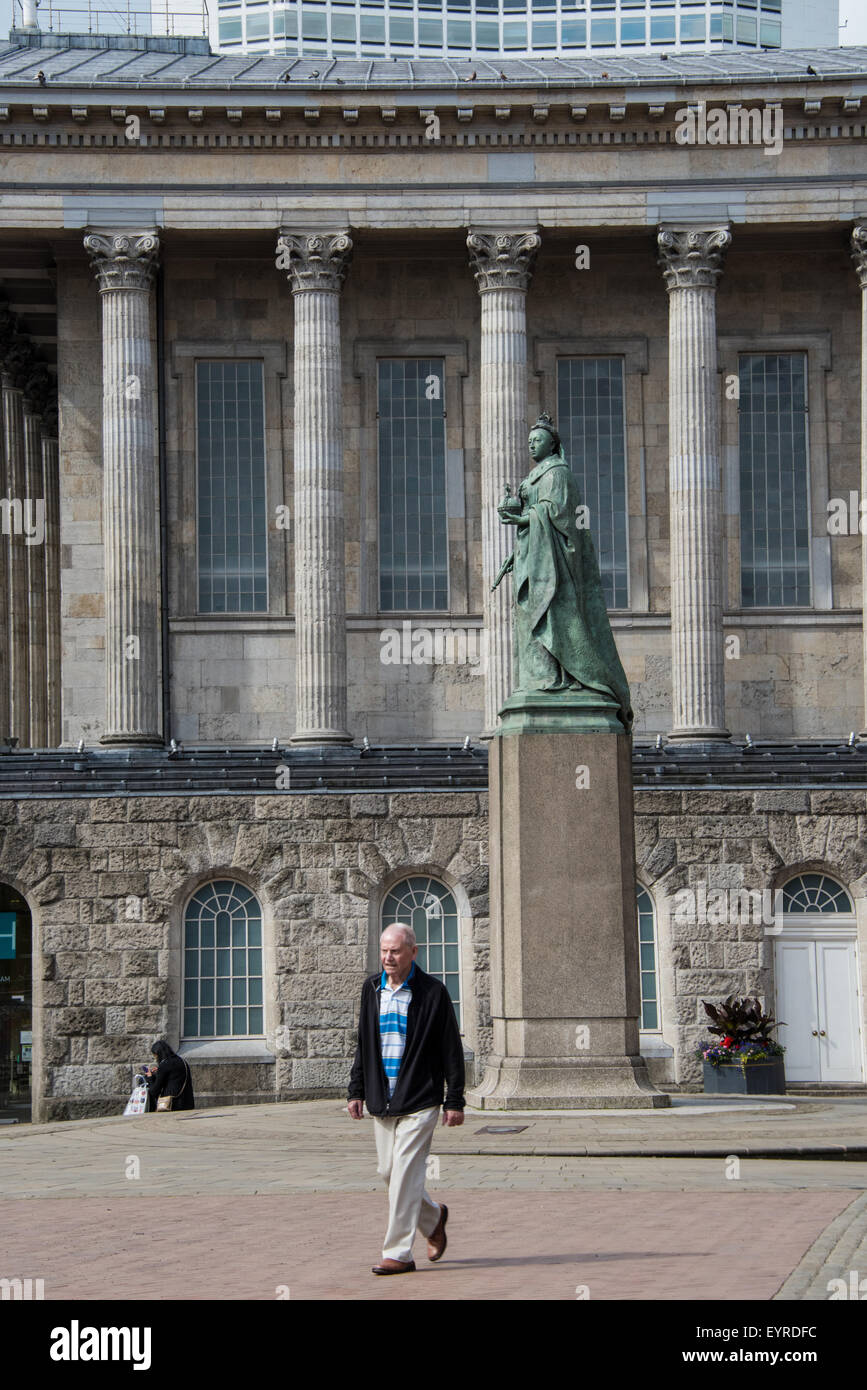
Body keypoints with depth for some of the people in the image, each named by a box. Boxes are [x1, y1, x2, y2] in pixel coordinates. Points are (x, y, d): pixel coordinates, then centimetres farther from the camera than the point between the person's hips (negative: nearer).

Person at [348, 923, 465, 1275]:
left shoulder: (432, 992, -6)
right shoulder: (371, 989, 10)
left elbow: (452, 1050, -4)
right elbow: (363, 1044, 18)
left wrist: (455, 1100, -6)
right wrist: (356, 1091, 12)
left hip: (419, 1100, -6)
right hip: (382, 1100, 6)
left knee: (404, 1175, -9)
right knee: (388, 1172, 10)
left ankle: (398, 1253, -4)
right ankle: (433, 1217, 35)